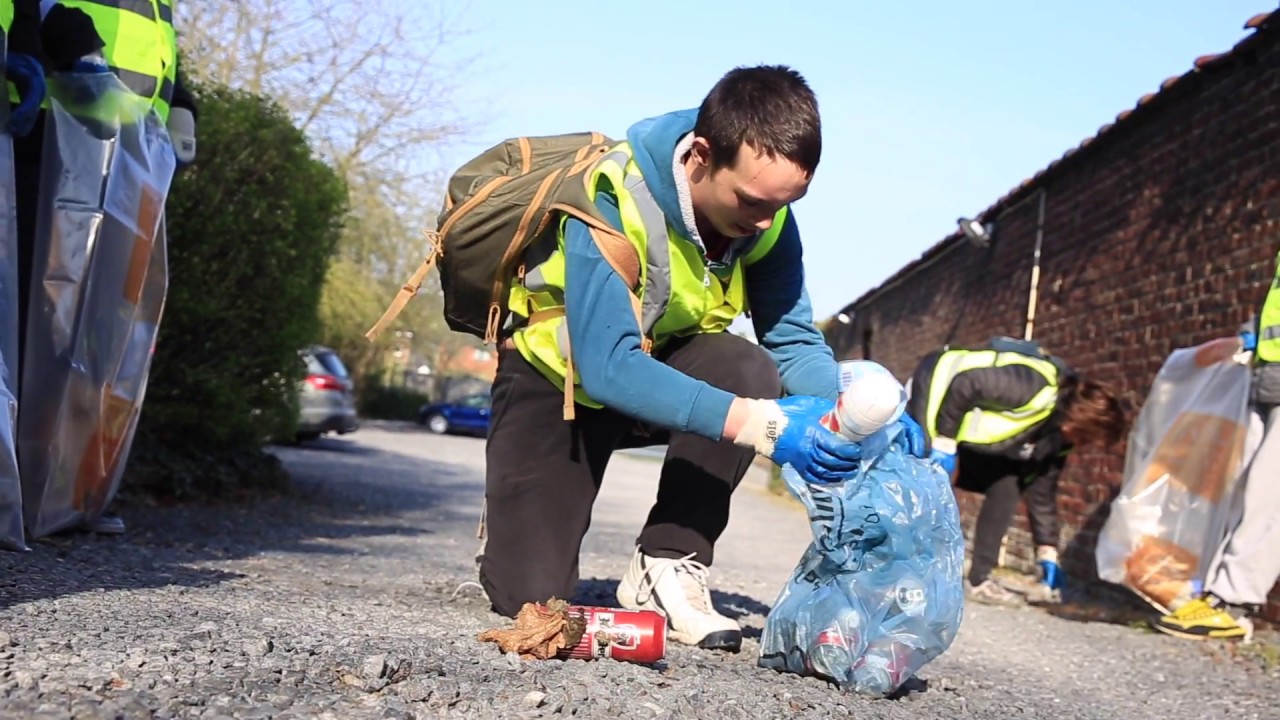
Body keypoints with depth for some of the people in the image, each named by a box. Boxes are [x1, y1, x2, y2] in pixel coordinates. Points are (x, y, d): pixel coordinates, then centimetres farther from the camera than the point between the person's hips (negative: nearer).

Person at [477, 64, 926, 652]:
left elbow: (796, 343, -14)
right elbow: (607, 365, -41)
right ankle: (515, 513, 18)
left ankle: (667, 567, -14)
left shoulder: (767, 218, -16)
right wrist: (755, 422, -50)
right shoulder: (612, 197, -33)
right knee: (529, 592, -19)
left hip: (664, 368, 4)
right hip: (556, 375, -4)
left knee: (749, 371, -30)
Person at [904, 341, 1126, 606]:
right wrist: (944, 442, -26)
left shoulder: (1059, 432, -3)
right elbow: (965, 383, -33)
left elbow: (1042, 489, 5)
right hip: (939, 391, -9)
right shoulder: (1036, 386, -32)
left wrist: (1047, 552, 4)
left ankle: (979, 580, 3)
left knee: (1006, 484, 1)